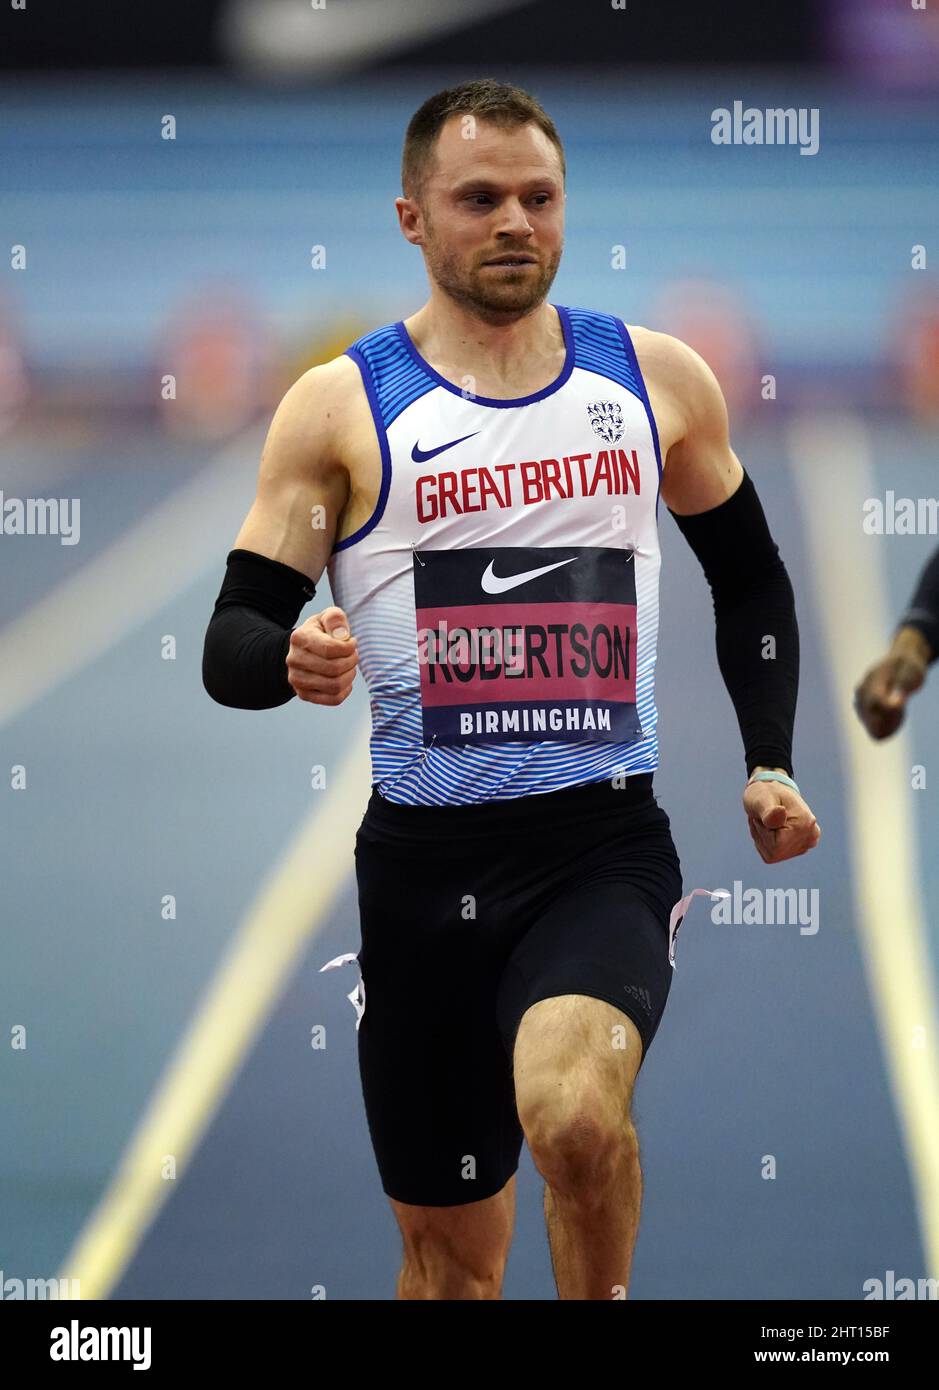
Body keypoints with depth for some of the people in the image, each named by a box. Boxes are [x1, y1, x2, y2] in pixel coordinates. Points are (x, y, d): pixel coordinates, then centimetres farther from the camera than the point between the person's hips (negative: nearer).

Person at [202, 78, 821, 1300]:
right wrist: (292, 661, -25)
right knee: (451, 1245, 10)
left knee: (573, 1114, -31)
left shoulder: (656, 379, 7)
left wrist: (769, 762, 10)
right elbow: (231, 644, -2)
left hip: (604, 842, 0)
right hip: (424, 859, 0)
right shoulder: (340, 408, 0)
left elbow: (750, 577, 21)